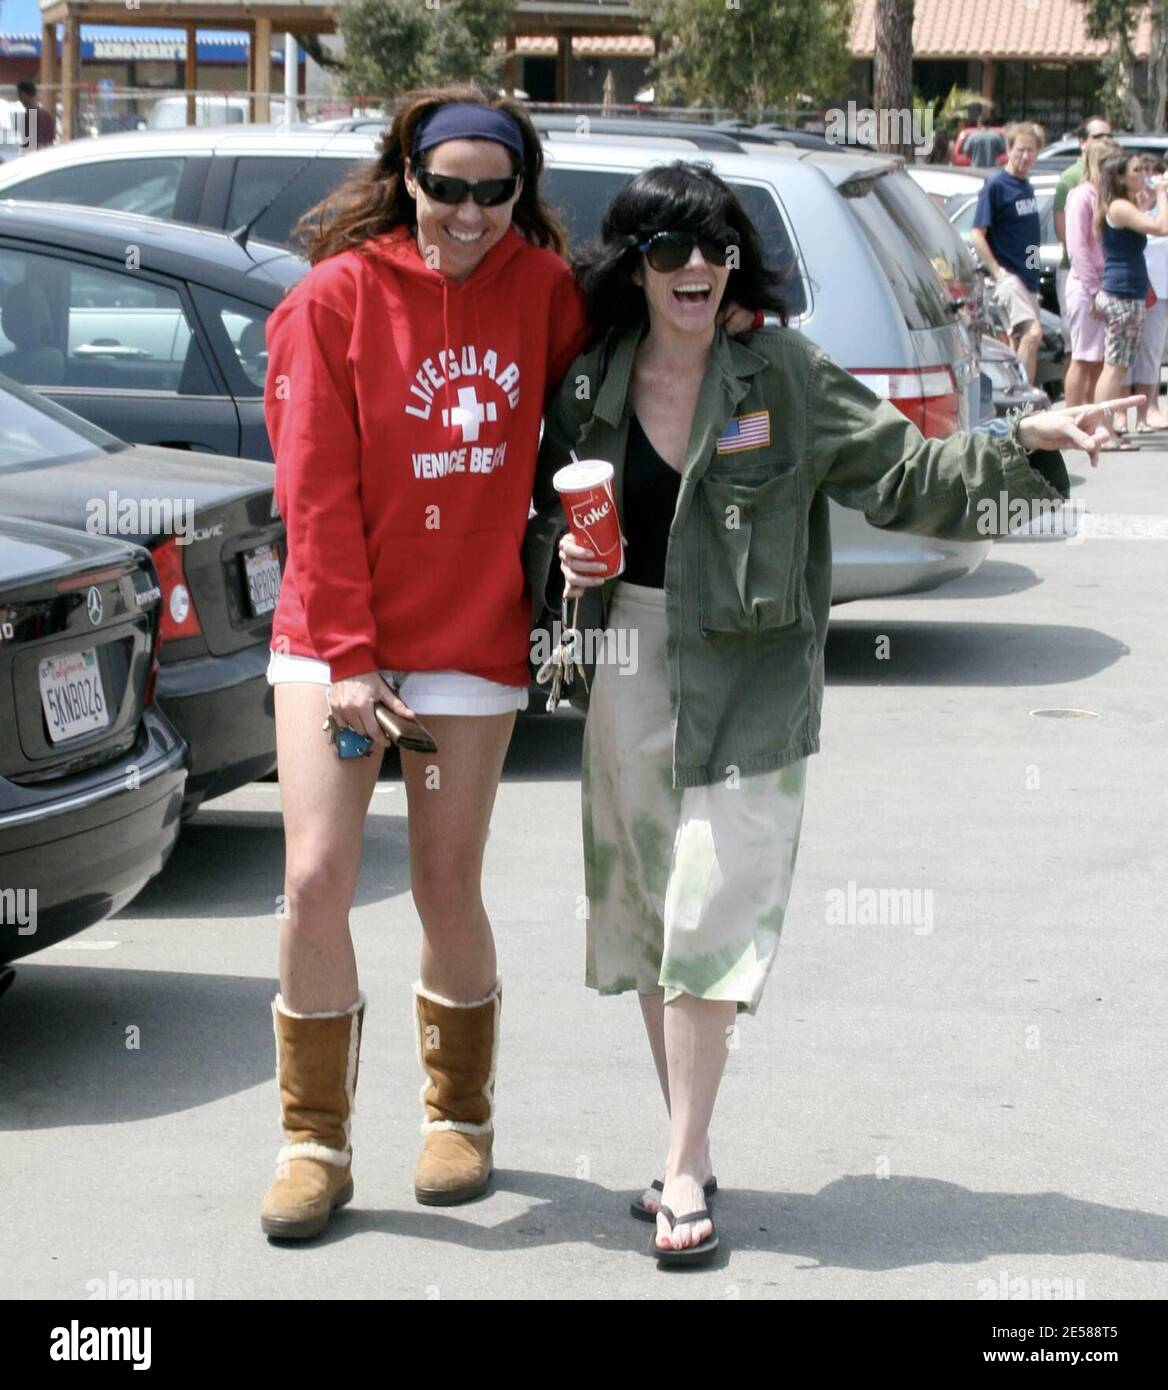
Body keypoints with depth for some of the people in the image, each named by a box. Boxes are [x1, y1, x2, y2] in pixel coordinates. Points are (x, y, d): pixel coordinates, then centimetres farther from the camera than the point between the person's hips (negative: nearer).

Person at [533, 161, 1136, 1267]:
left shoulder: (781, 374, -4)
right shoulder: (589, 386, 3)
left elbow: (901, 473, -5)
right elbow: (544, 516, 15)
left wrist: (1021, 446, -17)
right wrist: (562, 558, -7)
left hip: (749, 681, -3)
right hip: (630, 668, 3)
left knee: (707, 917, -8)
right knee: (646, 920, 8)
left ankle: (684, 1173, -1)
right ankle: (686, 1152, 20)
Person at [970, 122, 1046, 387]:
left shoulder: (1026, 186, 13)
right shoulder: (996, 185, -10)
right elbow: (977, 235, -13)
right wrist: (998, 272, -18)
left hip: (1028, 276, 8)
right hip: (1009, 276, -8)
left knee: (1021, 341, 11)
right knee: (1032, 333, -22)